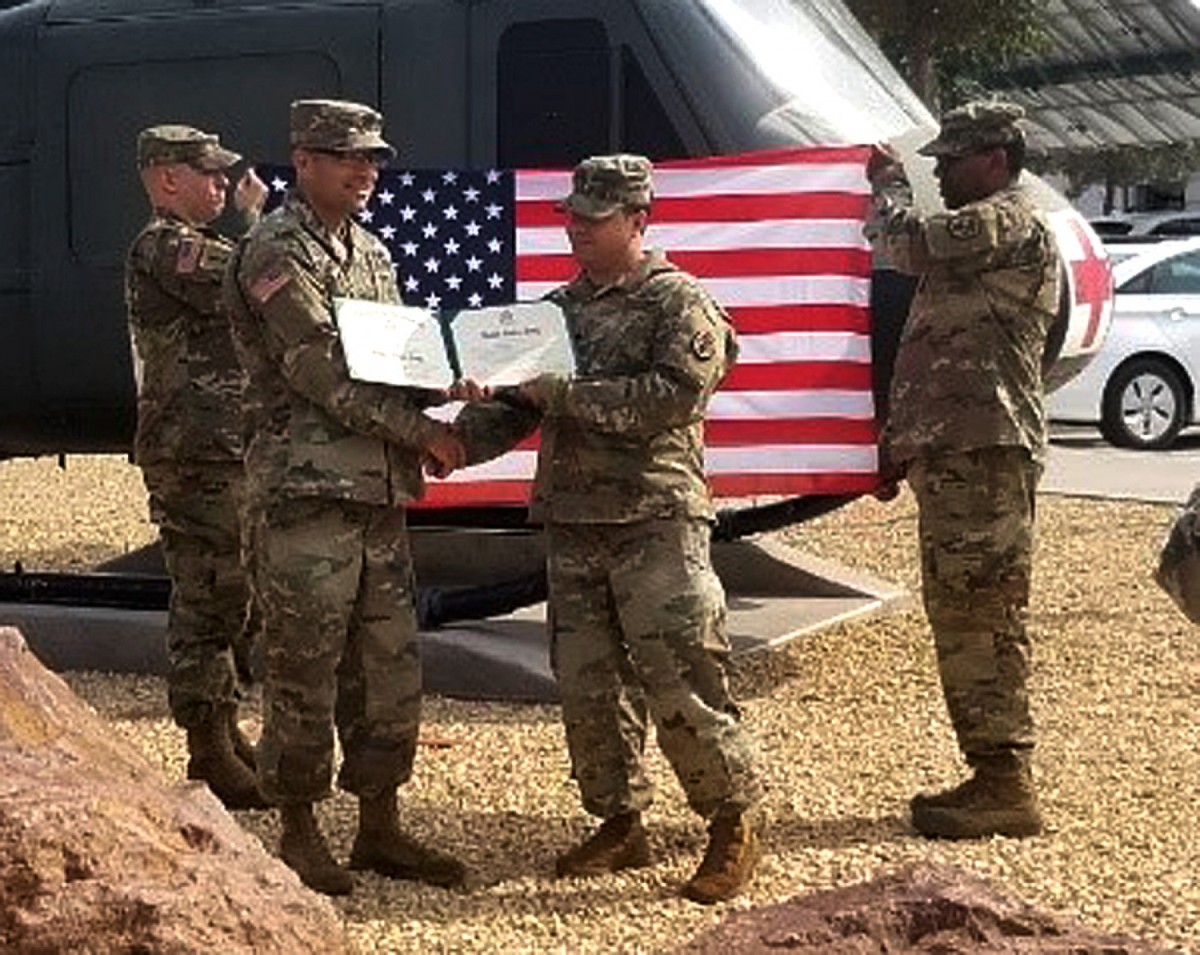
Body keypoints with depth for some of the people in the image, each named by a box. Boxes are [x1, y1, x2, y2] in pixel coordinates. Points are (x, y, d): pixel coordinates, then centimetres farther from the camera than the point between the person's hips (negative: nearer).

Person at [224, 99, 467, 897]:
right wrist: (422, 431, -14)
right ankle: (299, 833, 10)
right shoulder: (276, 252, -8)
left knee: (391, 667, 11)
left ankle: (380, 828, 21)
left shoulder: (372, 252, 18)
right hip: (306, 492, -8)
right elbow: (320, 371, -17)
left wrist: (438, 399, -1)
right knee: (305, 670, -1)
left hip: (381, 493, 8)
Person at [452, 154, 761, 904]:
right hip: (572, 523, 7)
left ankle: (735, 826, 6)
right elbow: (514, 409, 16)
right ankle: (621, 824, 23)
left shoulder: (679, 302, -2)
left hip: (655, 522, -6)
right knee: (587, 687, 9)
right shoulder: (559, 309, 17)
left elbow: (676, 394, -18)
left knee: (680, 684, -8)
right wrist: (456, 435, -5)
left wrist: (566, 394, -17)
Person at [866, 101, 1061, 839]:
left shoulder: (1011, 222, -9)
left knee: (984, 618, -9)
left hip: (986, 457, -11)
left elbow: (912, 240, -21)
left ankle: (1007, 788, -5)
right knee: (959, 616, 13)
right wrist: (900, 442, 20)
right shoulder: (978, 233, 24)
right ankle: (991, 776, 20)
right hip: (951, 455, 11)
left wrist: (889, 185, 0)